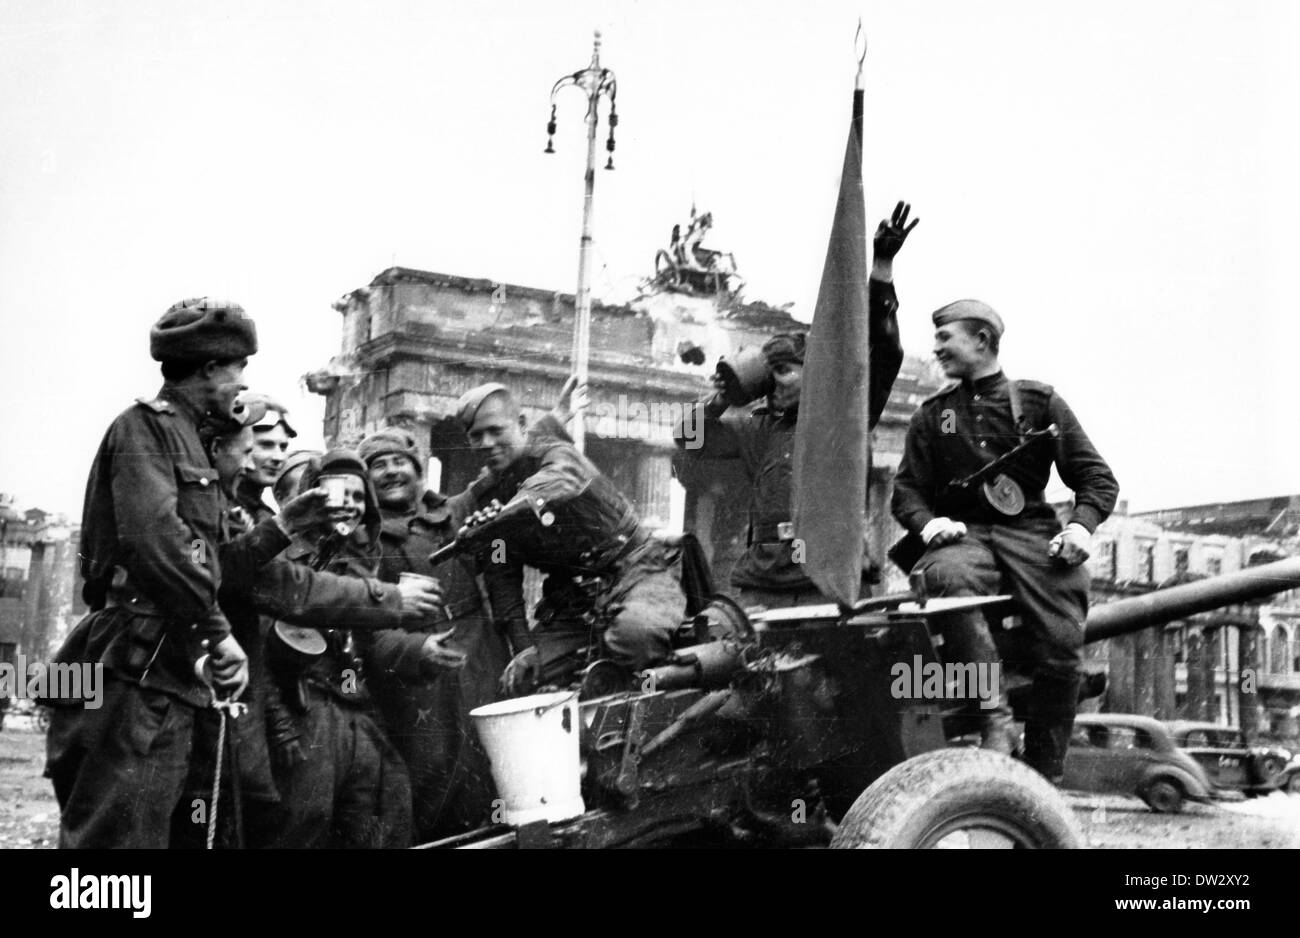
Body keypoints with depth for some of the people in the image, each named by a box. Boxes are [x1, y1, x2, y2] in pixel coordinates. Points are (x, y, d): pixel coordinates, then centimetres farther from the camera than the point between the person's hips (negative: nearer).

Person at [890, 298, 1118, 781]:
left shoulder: (1038, 401, 13)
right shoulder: (932, 414, 19)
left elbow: (1097, 478, 11)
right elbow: (907, 488, 16)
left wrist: (1081, 524, -9)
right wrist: (927, 521, -7)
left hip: (1031, 533, 0)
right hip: (964, 534, 1)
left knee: (1061, 644, -23)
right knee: (949, 576, -38)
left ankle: (1043, 778, -10)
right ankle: (992, 712, -36)